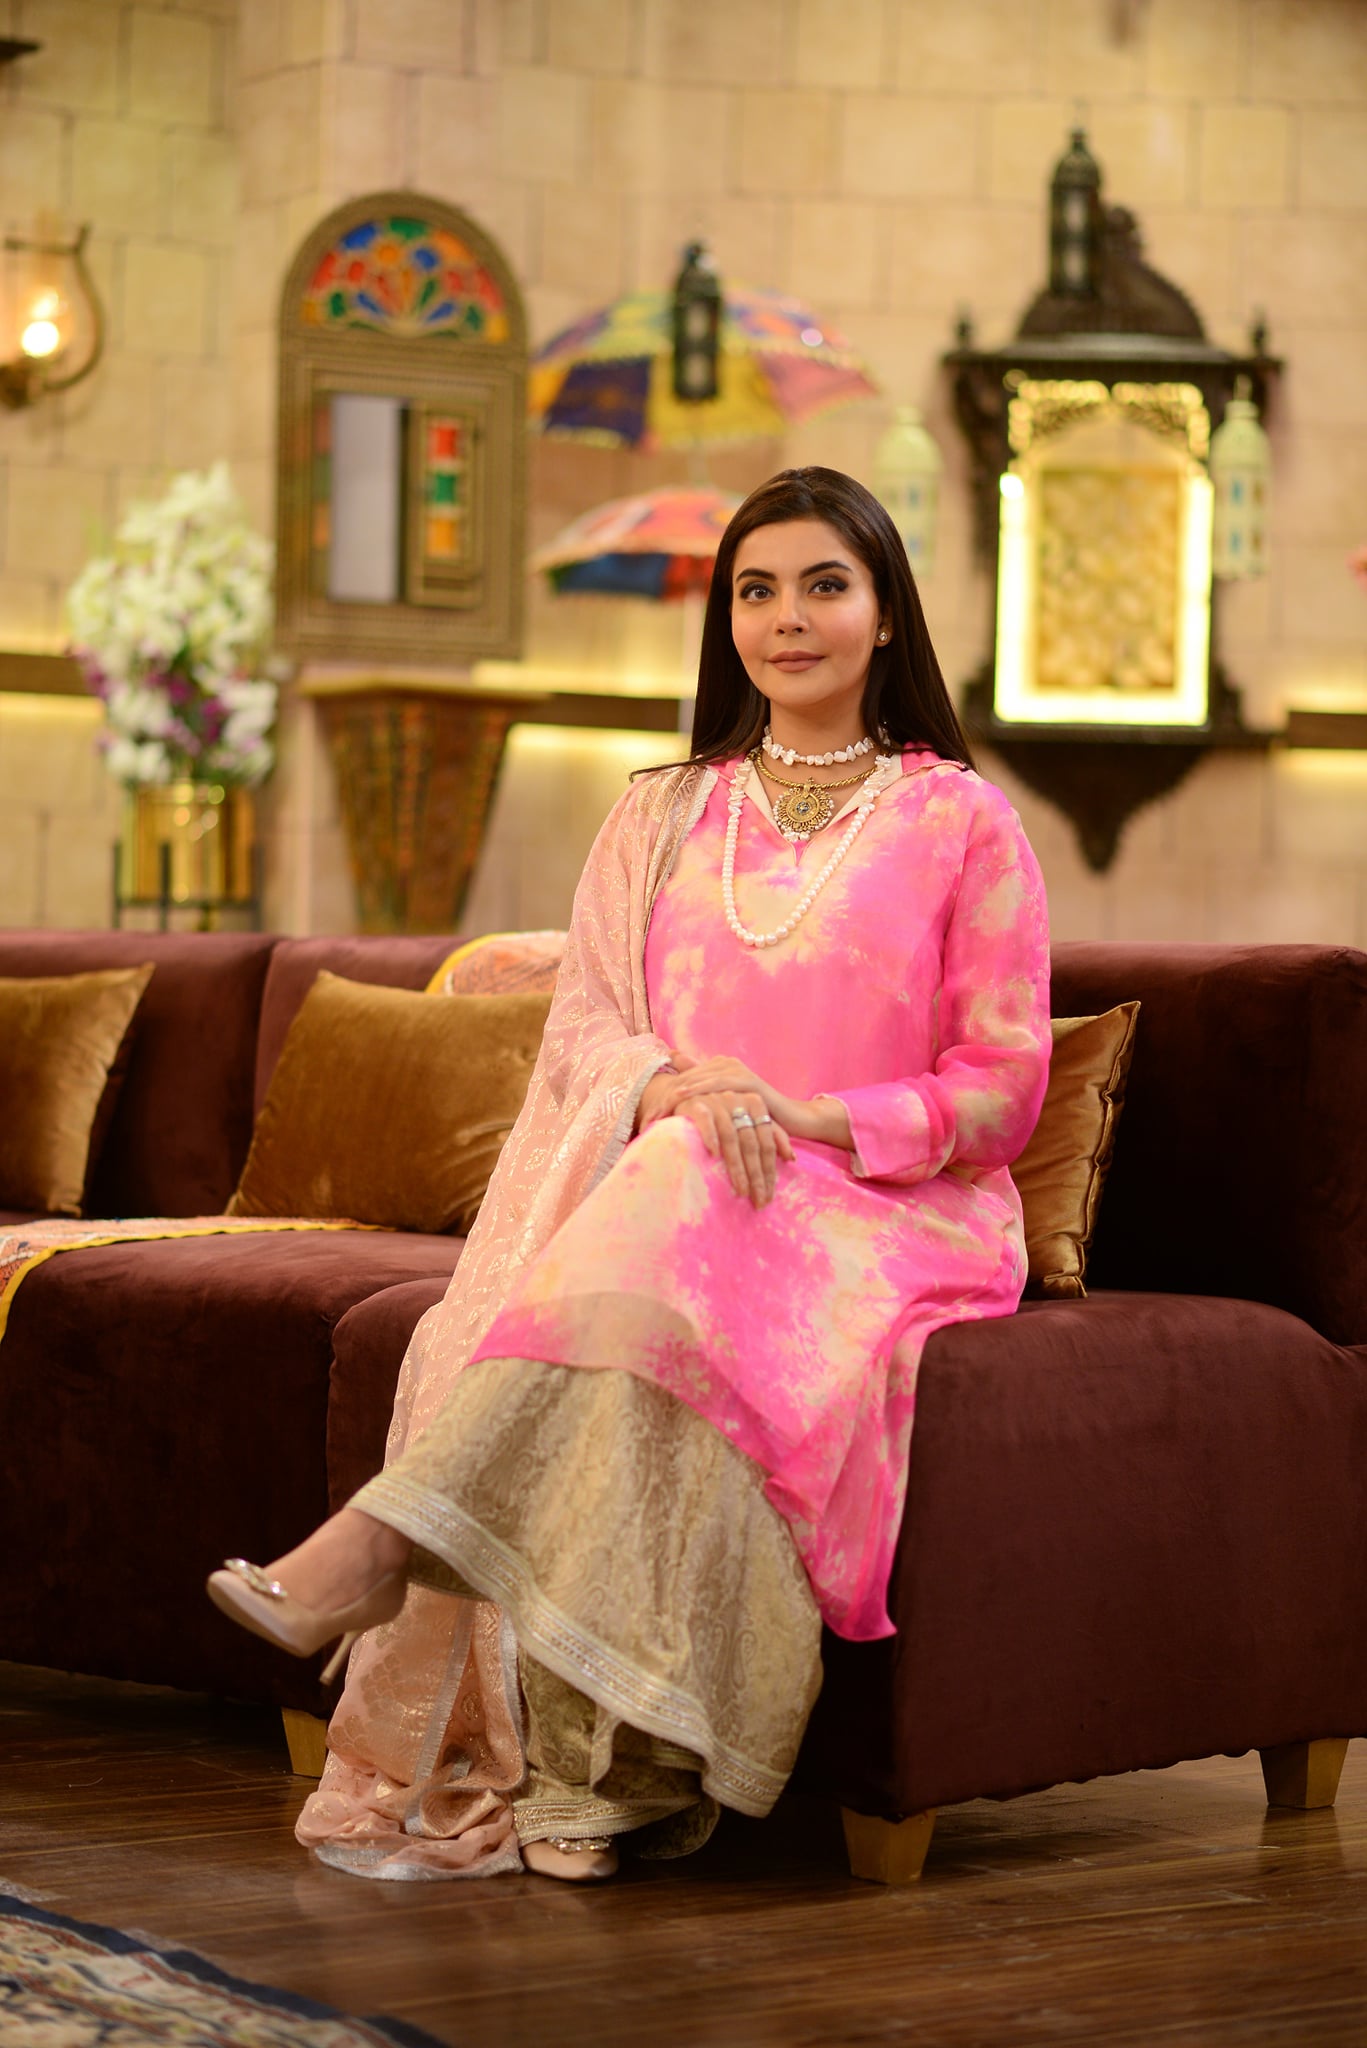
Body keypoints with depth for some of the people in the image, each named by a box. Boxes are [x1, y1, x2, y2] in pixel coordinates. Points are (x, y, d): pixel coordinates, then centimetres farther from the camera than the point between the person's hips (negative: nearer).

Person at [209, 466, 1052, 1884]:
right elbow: (581, 1025, 8)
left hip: (891, 1215, -3)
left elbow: (1000, 1089, 2)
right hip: (649, 1195, 3)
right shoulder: (662, 819, 19)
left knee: (671, 1205, -38)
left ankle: (383, 1545, -43)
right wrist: (676, 1090, -16)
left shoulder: (962, 822, 8)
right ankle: (473, 1776, -38)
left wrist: (815, 1118, -16)